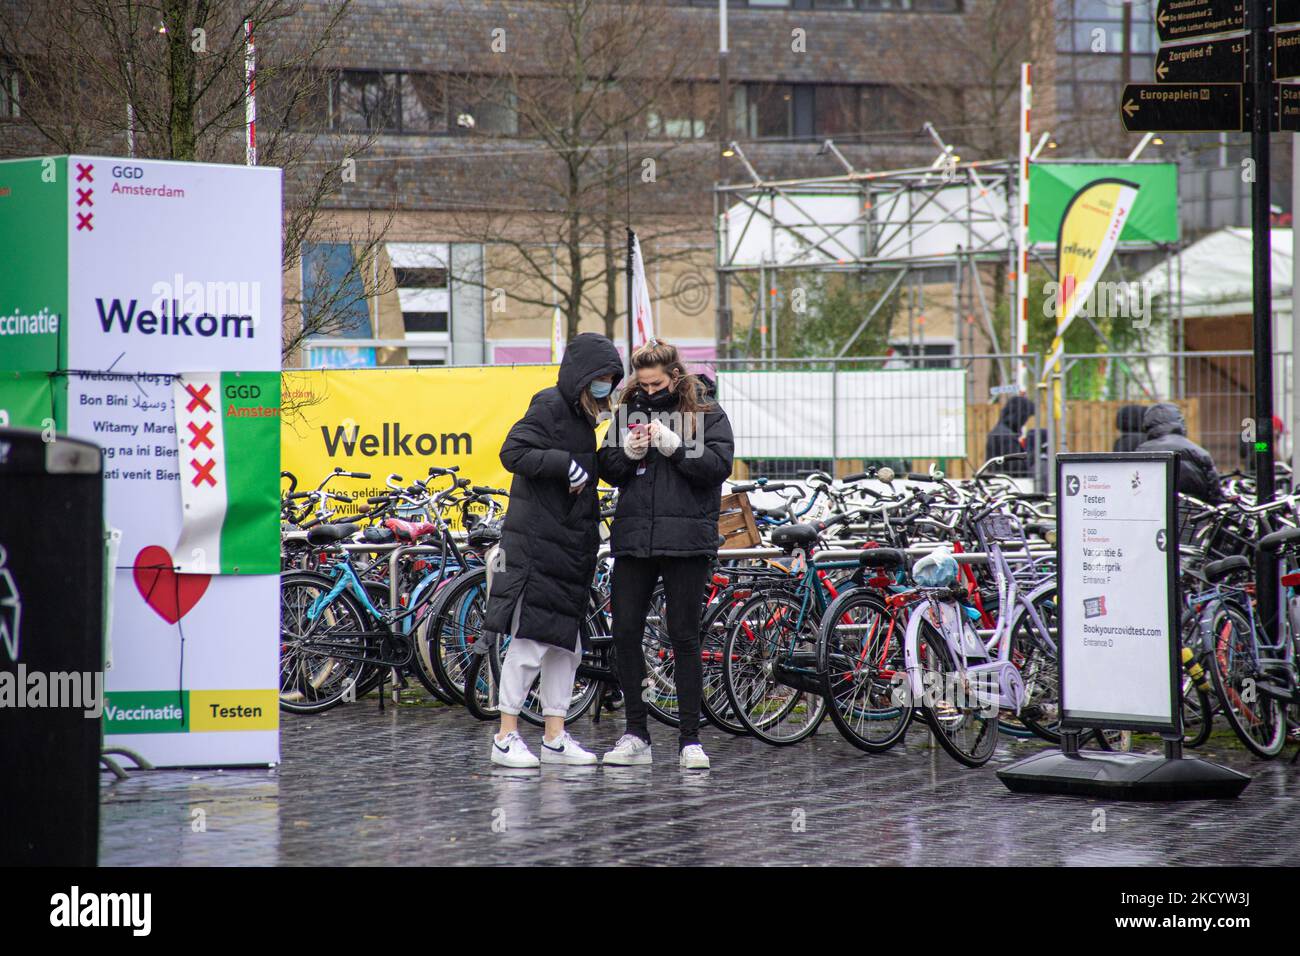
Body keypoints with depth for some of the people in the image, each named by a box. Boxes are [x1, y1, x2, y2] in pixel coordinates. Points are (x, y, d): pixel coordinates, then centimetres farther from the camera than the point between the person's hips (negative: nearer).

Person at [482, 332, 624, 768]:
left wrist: (592, 521, 17)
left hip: (571, 544, 9)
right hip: (536, 542, -9)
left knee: (566, 643, 10)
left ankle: (555, 737, 14)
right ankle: (506, 737, -3)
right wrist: (565, 463, -22)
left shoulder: (582, 414, 16)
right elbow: (514, 453, -21)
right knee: (530, 639, -8)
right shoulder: (550, 406, -11)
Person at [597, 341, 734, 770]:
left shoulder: (707, 414, 3)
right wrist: (628, 453, -9)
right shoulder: (629, 410, 12)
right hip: (634, 538, 4)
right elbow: (608, 470, 11)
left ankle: (690, 738, 5)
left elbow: (719, 465, -9)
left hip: (685, 540, -4)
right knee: (625, 633, 1)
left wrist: (674, 445, -18)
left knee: (684, 637, -1)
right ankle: (635, 734, 10)